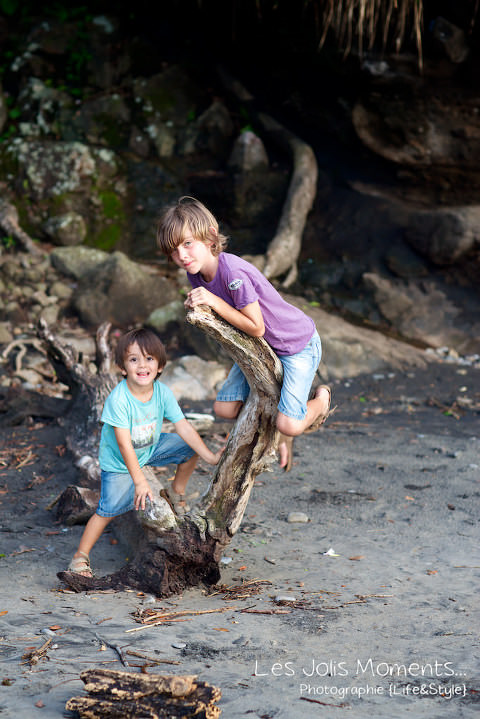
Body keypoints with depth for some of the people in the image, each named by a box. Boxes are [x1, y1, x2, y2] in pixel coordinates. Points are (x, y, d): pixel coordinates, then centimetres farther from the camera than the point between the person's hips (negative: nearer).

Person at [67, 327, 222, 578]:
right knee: (109, 509, -14)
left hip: (151, 448, 5)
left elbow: (183, 427, -12)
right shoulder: (118, 399, -32)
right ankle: (80, 556, 1)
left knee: (191, 446, -4)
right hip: (119, 462, -5)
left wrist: (210, 456, -17)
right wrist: (140, 481, -33)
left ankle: (176, 493, 17)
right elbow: (124, 444, -32)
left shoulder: (162, 392, -17)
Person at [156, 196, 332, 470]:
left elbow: (256, 327, -28)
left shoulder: (233, 272, -34)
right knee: (225, 408, 2)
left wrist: (213, 302, -32)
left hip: (298, 343, -8)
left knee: (289, 425, -16)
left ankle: (321, 398, 19)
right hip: (263, 346, 8)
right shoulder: (197, 272, -8)